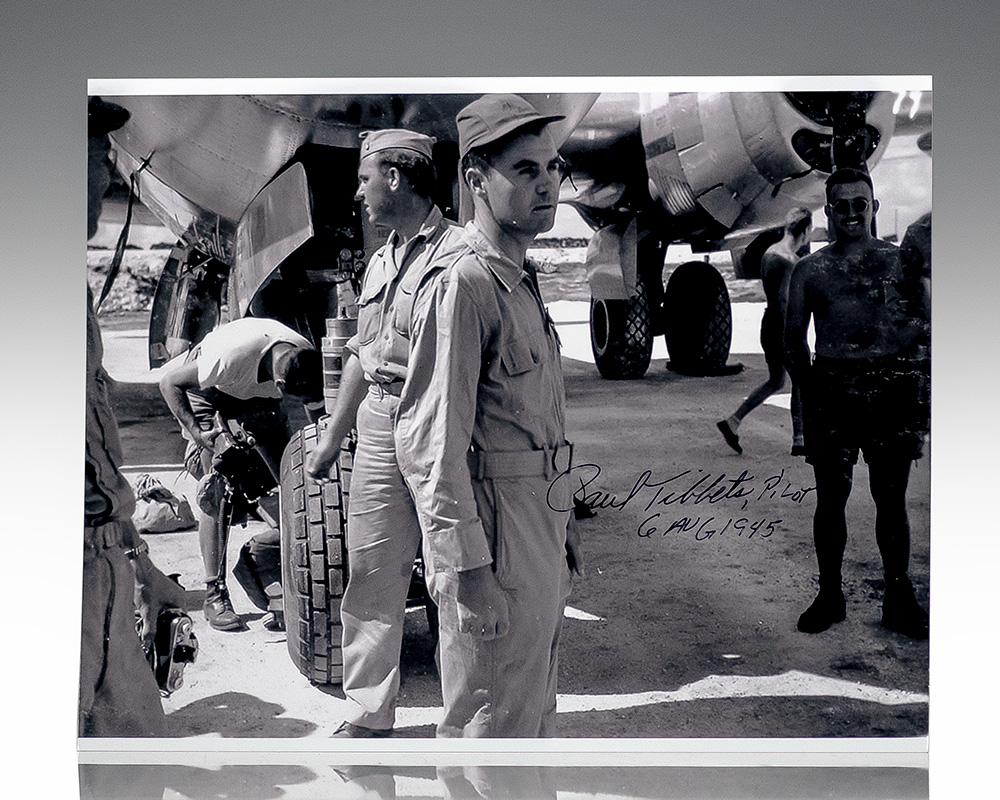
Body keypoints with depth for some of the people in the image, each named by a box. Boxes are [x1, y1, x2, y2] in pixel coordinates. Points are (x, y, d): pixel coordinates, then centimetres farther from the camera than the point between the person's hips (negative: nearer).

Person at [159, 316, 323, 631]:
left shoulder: (309, 363, -29)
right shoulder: (231, 356, -43)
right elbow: (169, 383, -27)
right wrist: (196, 433, -35)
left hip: (259, 396, 4)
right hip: (207, 392, -4)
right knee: (218, 493, -16)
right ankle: (215, 595, -8)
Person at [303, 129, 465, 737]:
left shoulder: (458, 251, -9)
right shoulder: (380, 262, 17)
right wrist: (332, 438, 24)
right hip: (378, 427, 8)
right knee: (370, 578, 9)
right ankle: (370, 716, 21)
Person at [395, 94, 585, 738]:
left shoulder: (524, 281, 14)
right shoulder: (461, 287, -17)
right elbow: (432, 445, -22)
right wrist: (468, 572, -23)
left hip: (539, 530, 10)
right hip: (492, 539, -10)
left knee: (537, 710, 21)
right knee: (493, 729, 1)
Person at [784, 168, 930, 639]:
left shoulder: (900, 261, 8)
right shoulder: (810, 270, 9)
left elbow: (922, 317, 1)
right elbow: (793, 338, 10)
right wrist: (809, 389, 1)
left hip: (892, 392, 0)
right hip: (833, 393, 0)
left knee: (891, 497, 5)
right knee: (831, 497, 5)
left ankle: (898, 600, 14)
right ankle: (829, 596, 17)